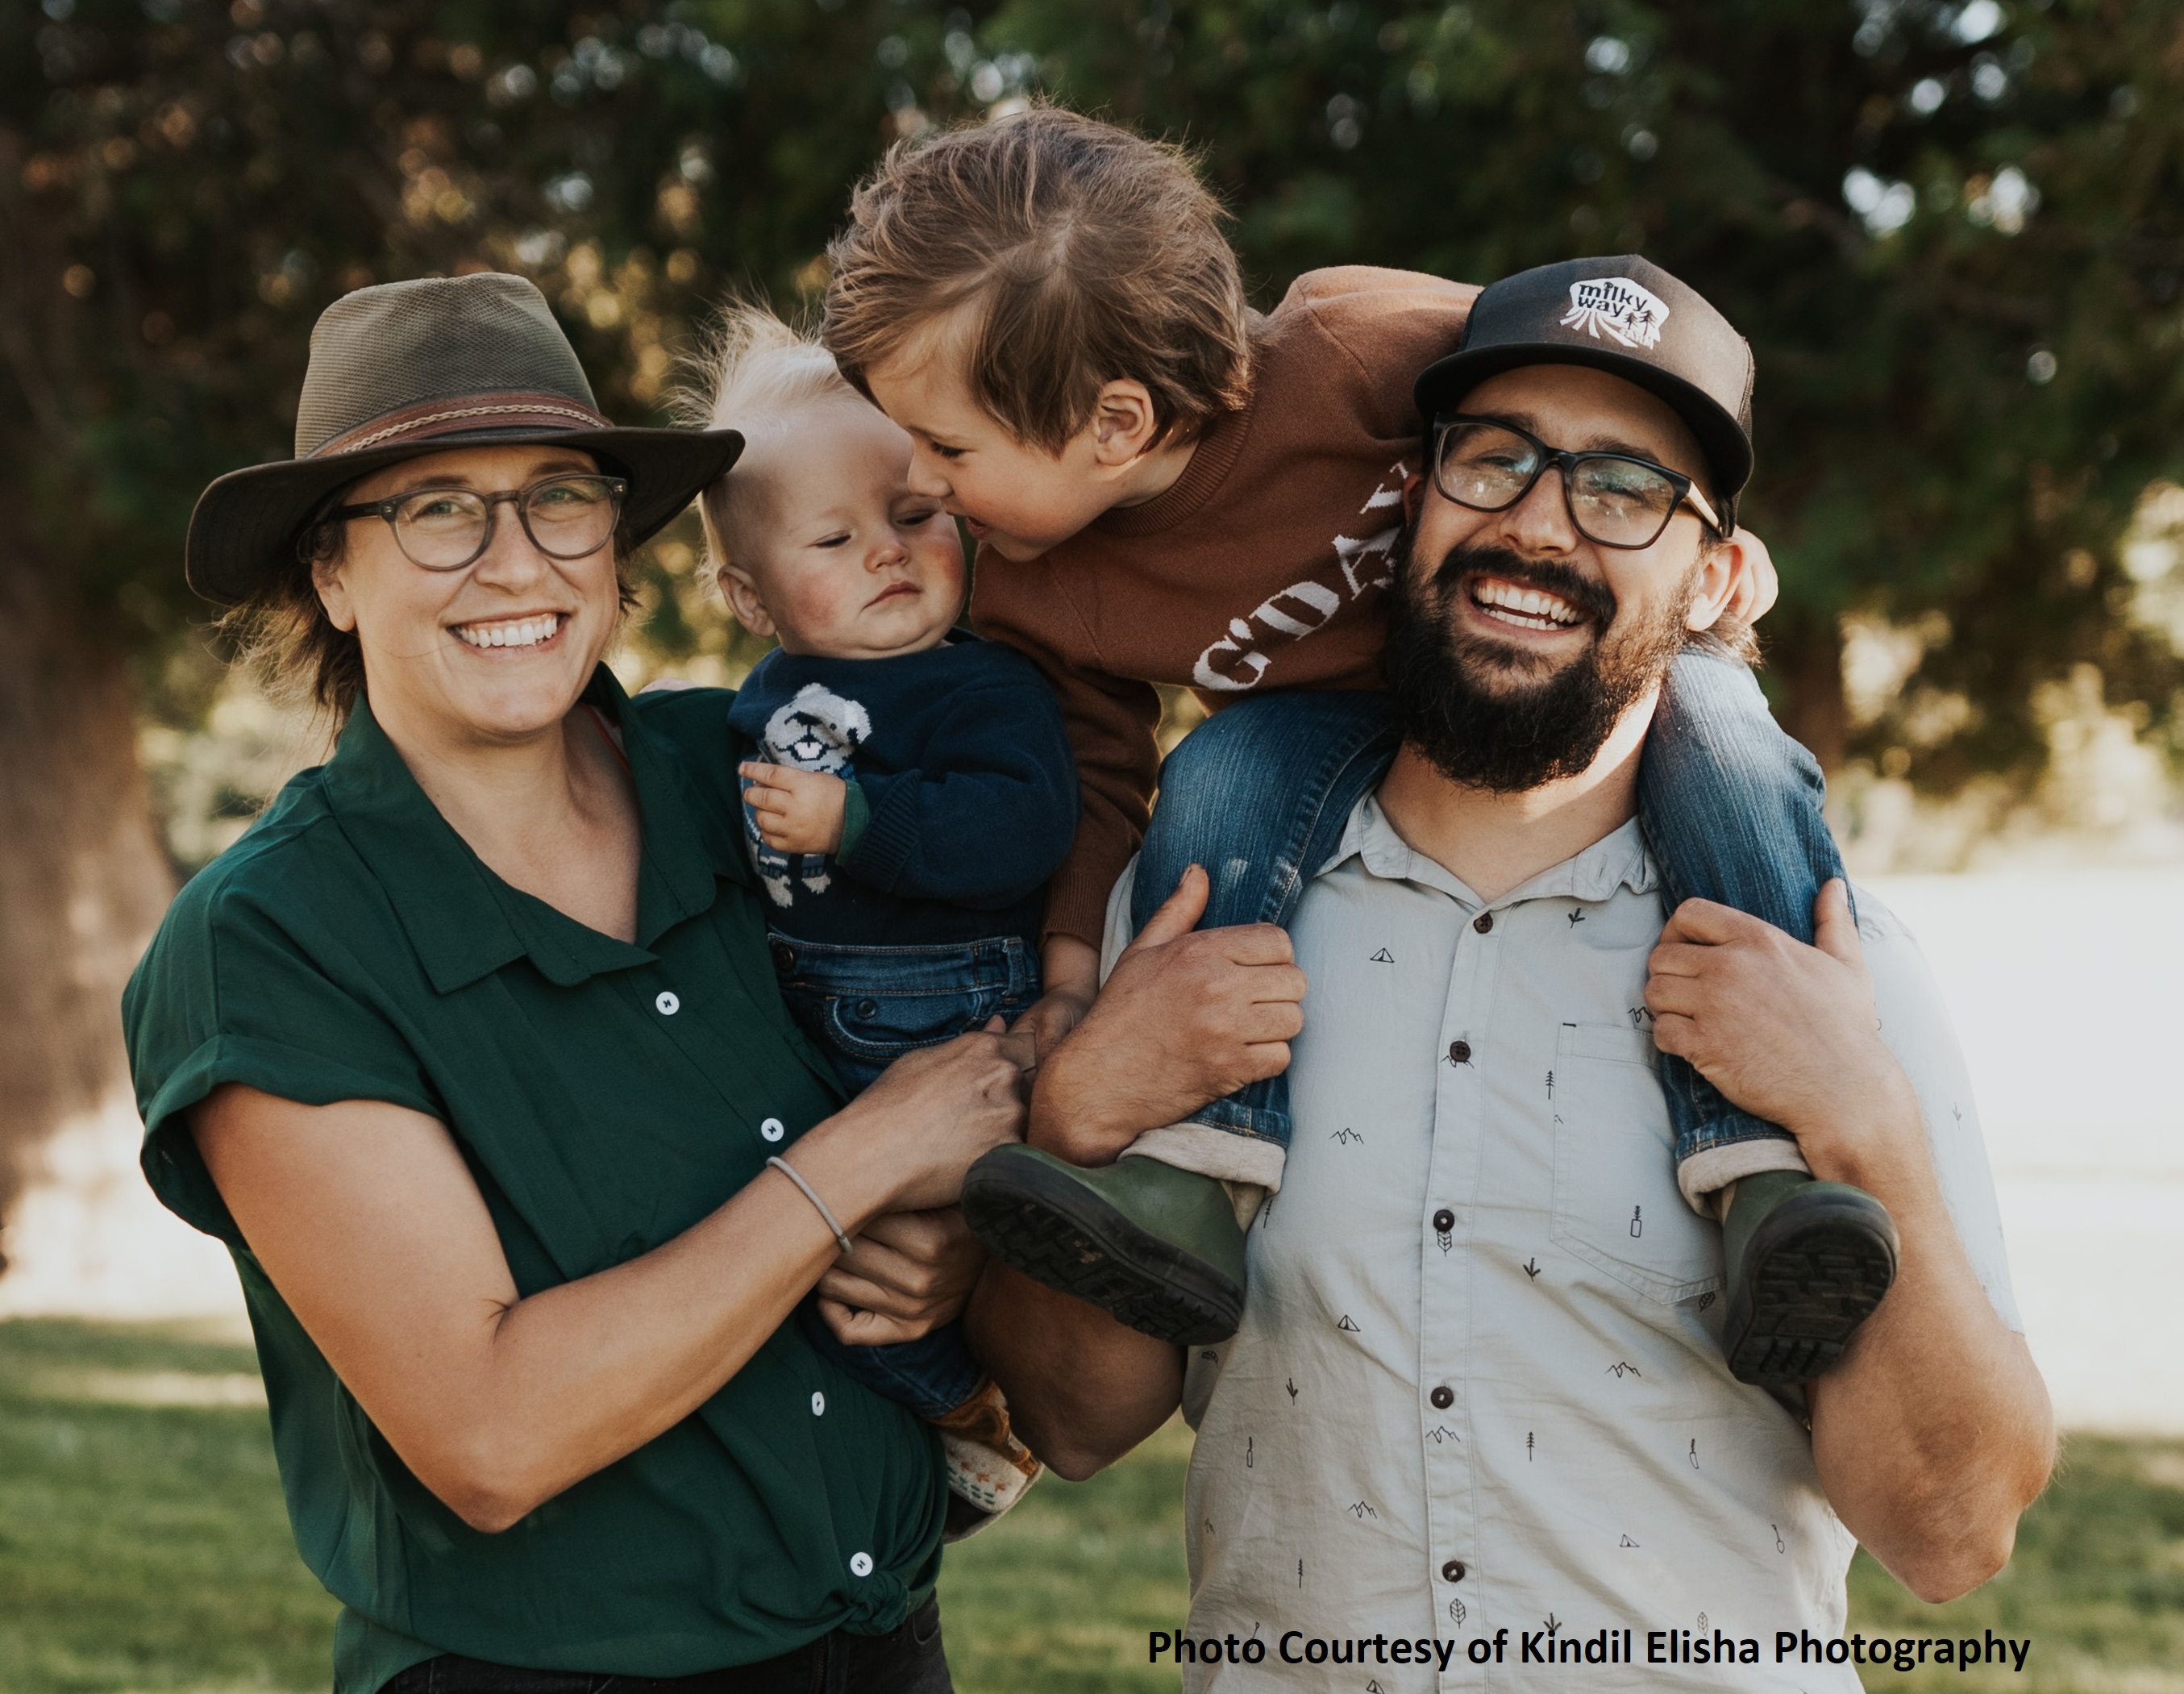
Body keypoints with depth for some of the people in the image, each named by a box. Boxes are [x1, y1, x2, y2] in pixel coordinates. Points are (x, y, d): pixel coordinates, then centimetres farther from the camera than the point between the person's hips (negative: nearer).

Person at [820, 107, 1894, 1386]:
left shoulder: (1349, 355, -33)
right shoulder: (1037, 601, -16)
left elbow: (1644, 323, -21)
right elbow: (1093, 784, -4)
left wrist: (1697, 512, -26)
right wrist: (1074, 988, -16)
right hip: (1345, 732, 3)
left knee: (1715, 733, -33)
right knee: (1223, 776, -29)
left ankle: (1777, 1174, -42)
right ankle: (1191, 1187, -37)